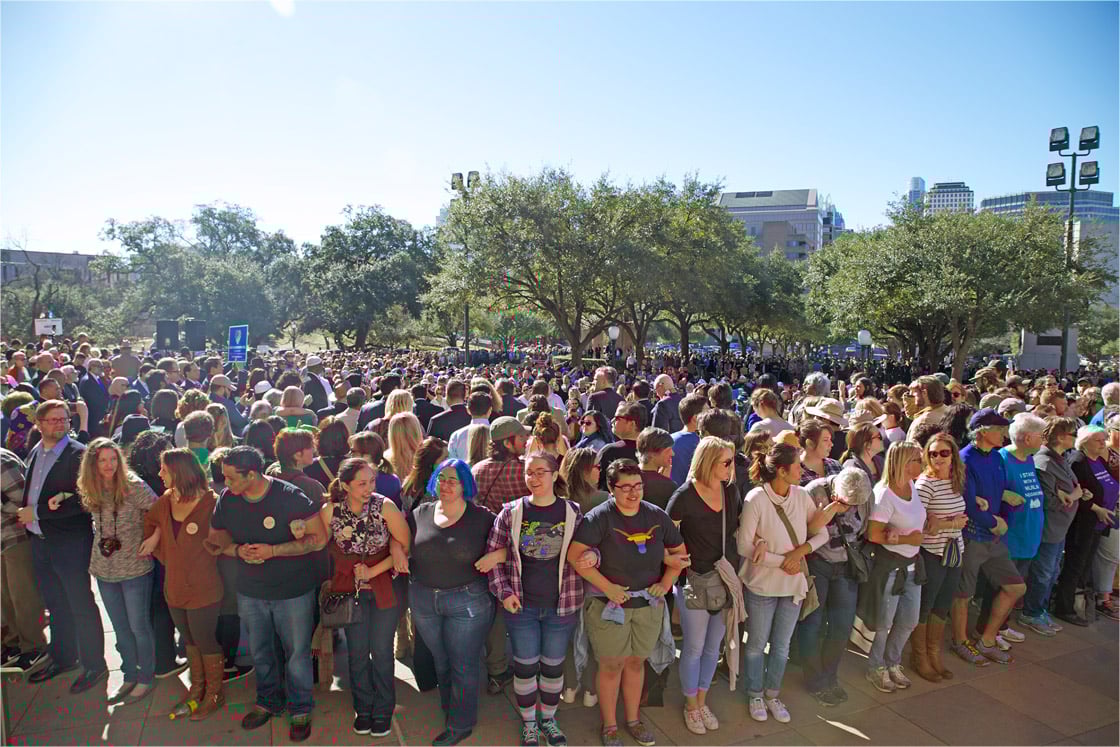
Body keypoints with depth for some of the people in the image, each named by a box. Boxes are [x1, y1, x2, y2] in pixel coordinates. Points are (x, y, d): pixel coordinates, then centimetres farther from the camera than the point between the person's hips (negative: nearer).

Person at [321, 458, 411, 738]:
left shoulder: (384, 505, -20)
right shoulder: (330, 510, -14)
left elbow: (405, 545, -16)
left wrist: (373, 571, -16)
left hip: (384, 586, -2)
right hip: (350, 588, 2)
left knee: (381, 651, 7)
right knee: (357, 652, 13)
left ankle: (383, 711, 29)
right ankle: (363, 708, 35)